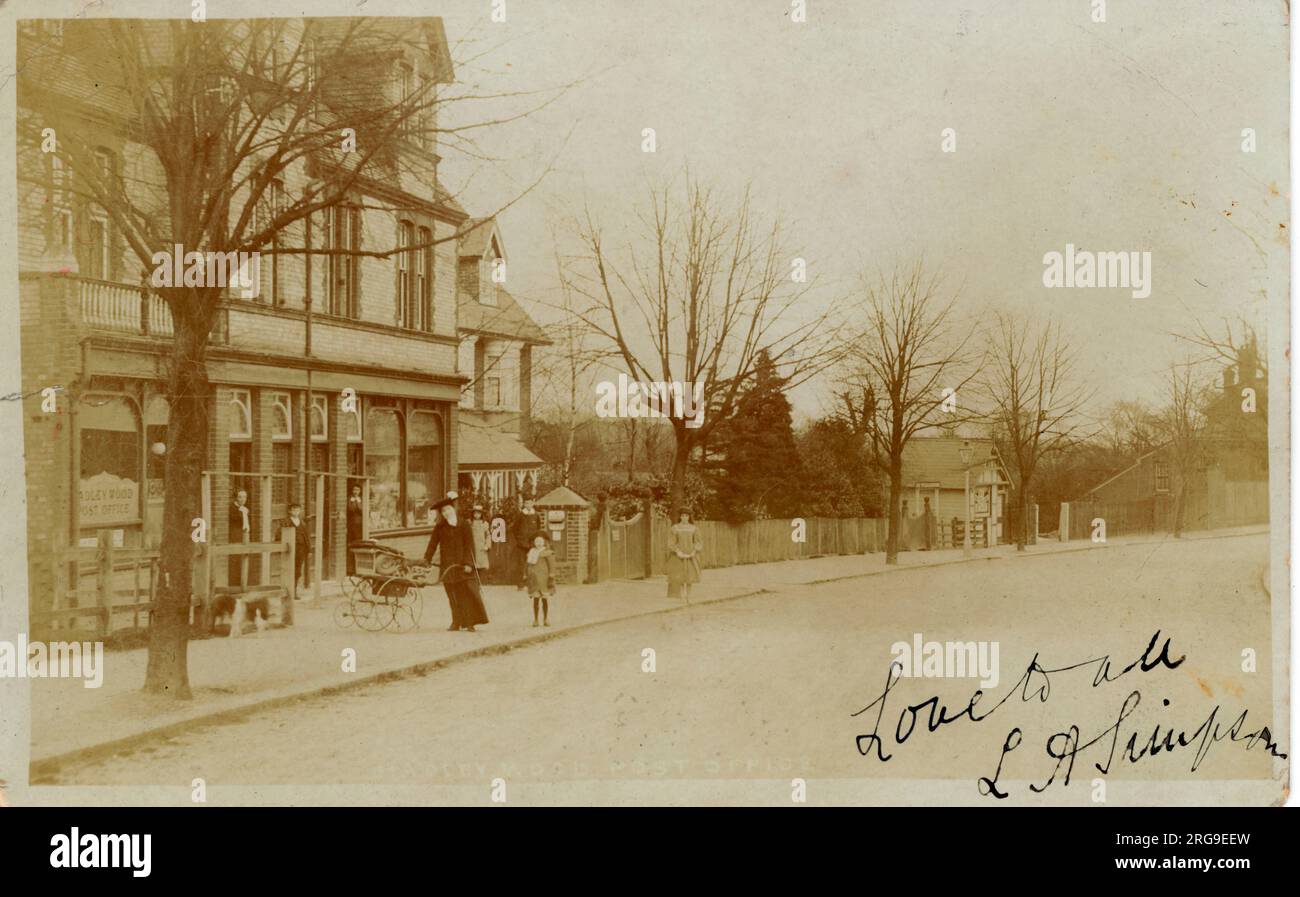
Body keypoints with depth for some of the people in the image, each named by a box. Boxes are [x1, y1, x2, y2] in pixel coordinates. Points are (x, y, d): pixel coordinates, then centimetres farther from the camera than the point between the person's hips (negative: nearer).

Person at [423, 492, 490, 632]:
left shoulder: (464, 526, 2)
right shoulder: (439, 527, 7)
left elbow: (469, 546, -3)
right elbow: (432, 544, 9)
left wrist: (468, 563, -11)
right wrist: (427, 560, 1)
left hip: (463, 565, -2)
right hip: (447, 566, 2)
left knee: (469, 593, -8)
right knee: (453, 596, 2)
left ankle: (470, 622, -2)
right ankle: (456, 622, 7)